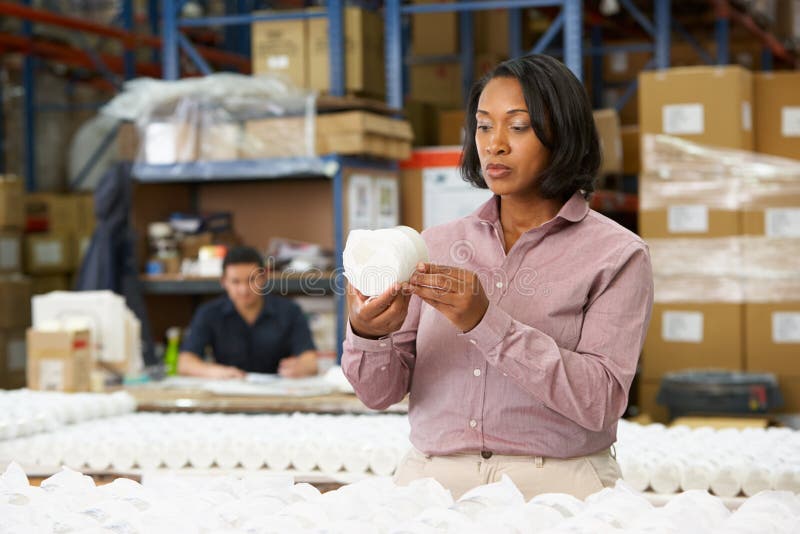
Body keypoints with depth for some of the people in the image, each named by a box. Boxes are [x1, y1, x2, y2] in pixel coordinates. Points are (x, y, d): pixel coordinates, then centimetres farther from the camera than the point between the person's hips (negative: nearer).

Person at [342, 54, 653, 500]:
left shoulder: (616, 256, 3)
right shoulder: (437, 244, 13)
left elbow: (600, 401, -9)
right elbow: (381, 392, 10)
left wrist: (486, 322, -17)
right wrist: (369, 334, -11)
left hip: (553, 491, -2)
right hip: (432, 480, 3)